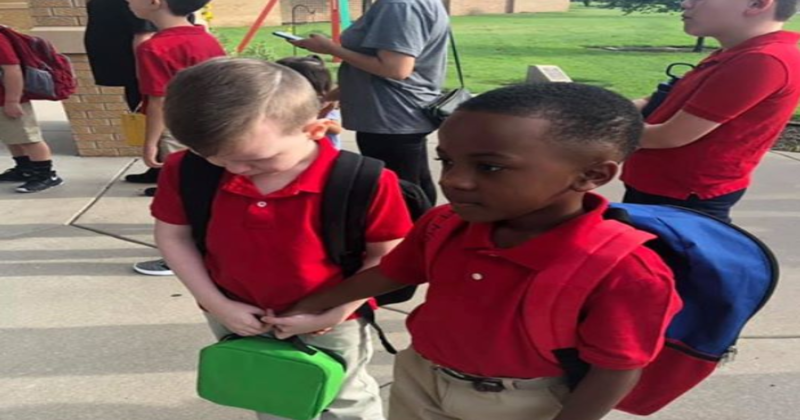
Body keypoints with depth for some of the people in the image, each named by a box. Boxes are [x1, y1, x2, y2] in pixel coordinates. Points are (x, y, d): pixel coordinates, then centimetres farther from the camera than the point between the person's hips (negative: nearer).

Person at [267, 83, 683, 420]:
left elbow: (617, 371, -21)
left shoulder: (623, 272, -32)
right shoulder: (442, 225, -15)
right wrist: (307, 310, 5)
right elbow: (388, 274, -1)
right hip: (418, 377, 4)